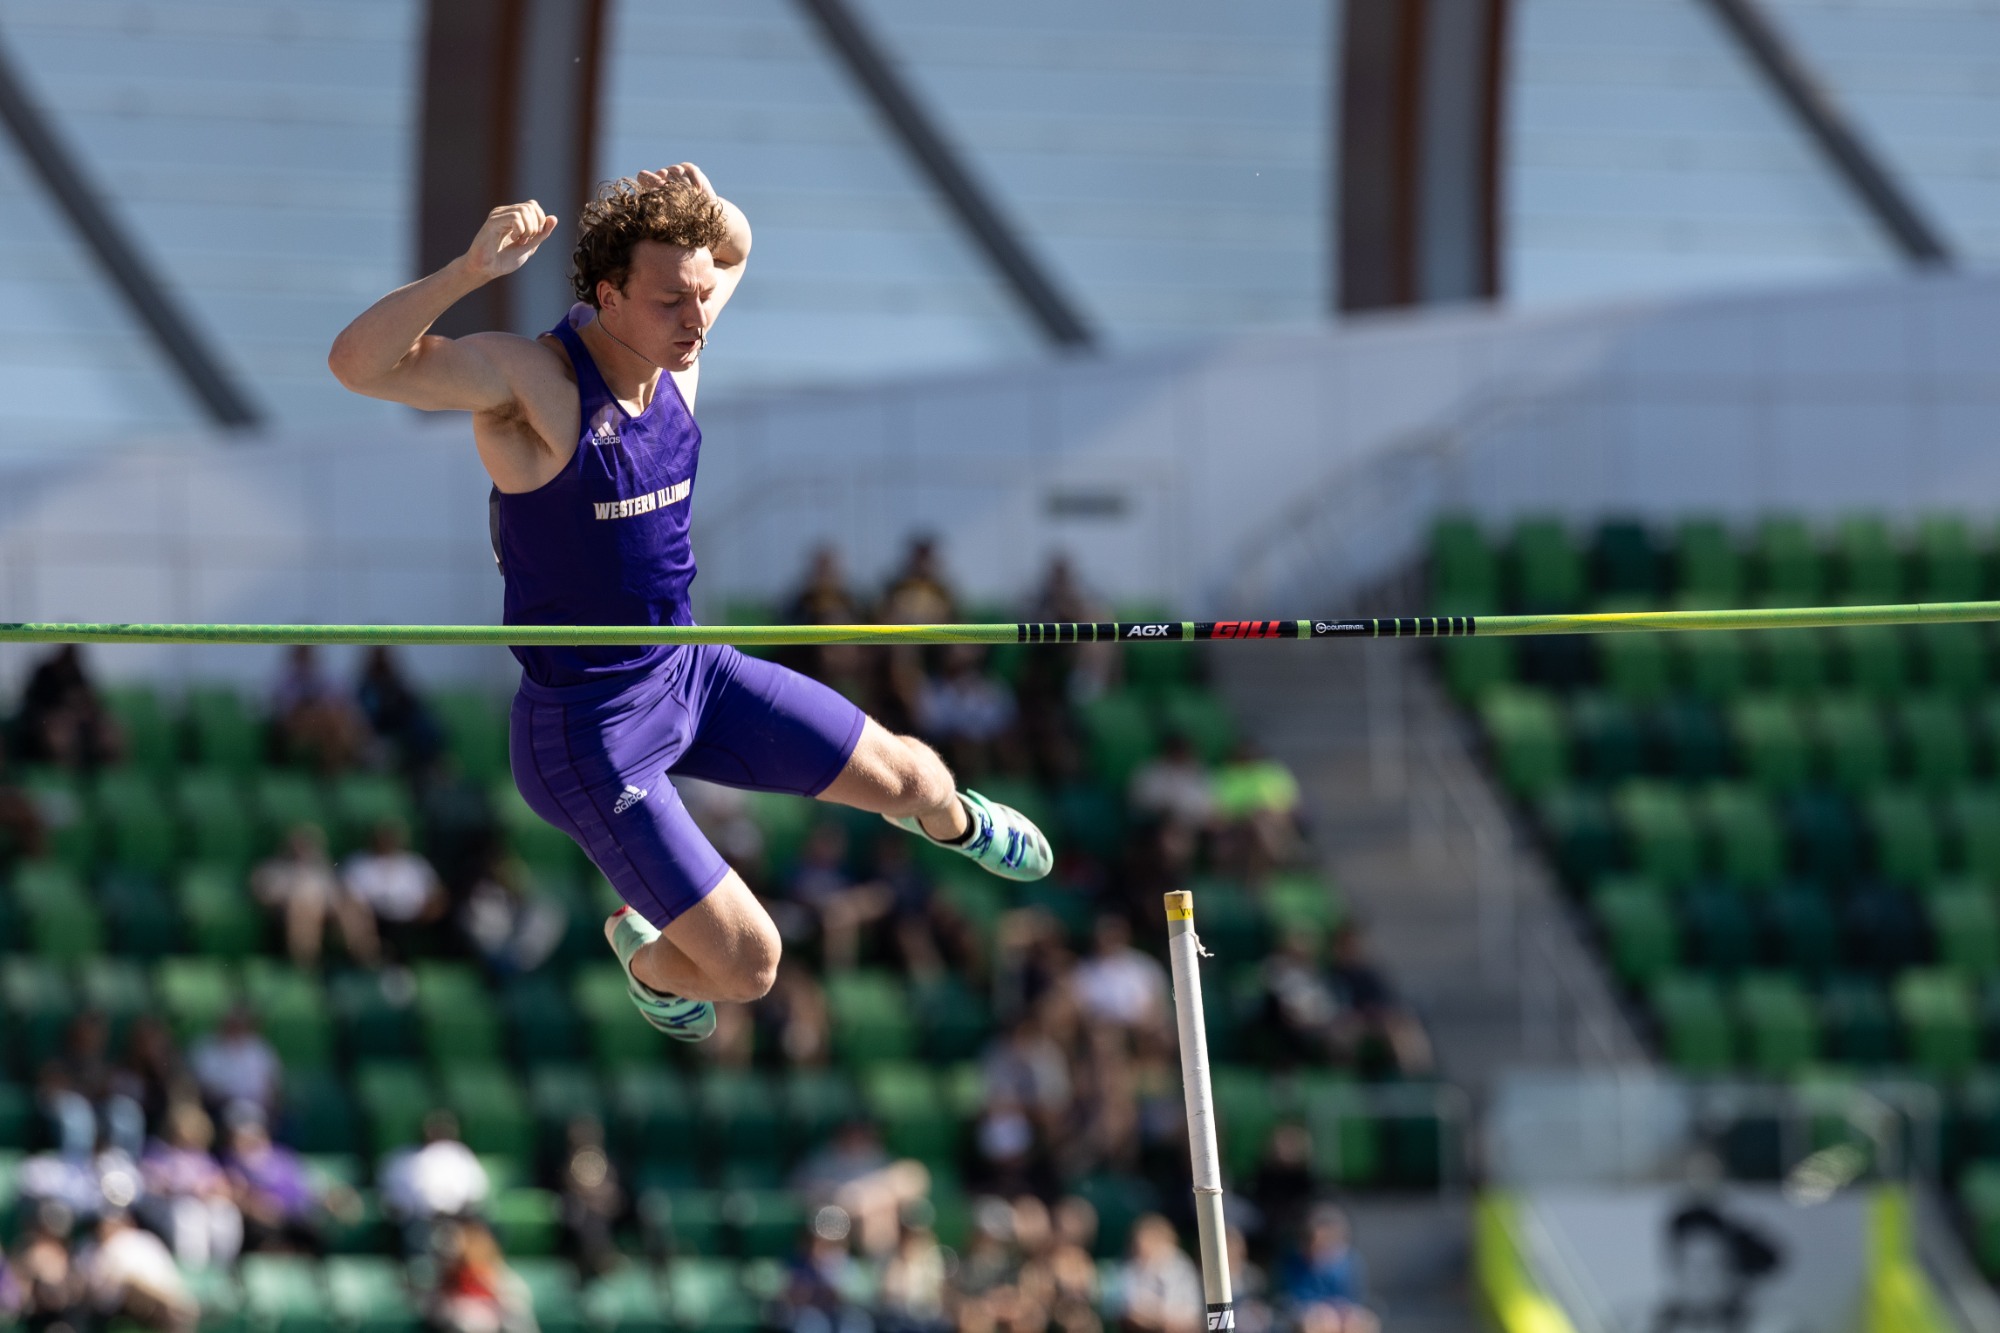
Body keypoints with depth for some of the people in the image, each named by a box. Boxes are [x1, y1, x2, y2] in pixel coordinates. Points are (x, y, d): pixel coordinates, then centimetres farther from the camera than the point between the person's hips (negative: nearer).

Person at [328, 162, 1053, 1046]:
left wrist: (709, 206, -11)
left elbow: (735, 245, 15)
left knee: (907, 776, 18)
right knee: (746, 967, -7)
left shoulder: (676, 358, -7)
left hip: (691, 671, 7)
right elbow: (357, 363, -39)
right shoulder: (531, 379, -28)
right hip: (592, 732, -7)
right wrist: (470, 270, -53)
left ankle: (952, 823, 57)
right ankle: (644, 954, 30)